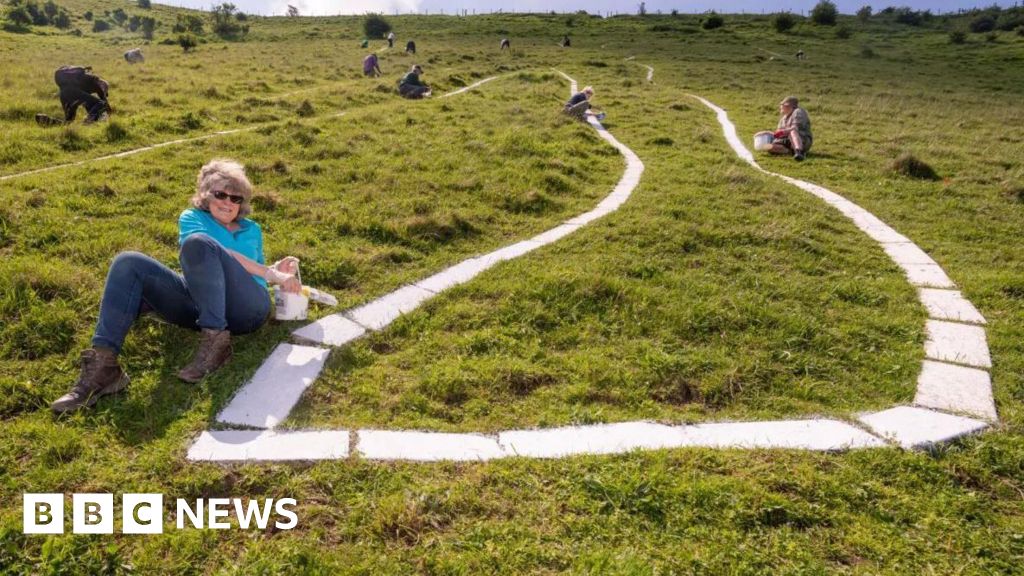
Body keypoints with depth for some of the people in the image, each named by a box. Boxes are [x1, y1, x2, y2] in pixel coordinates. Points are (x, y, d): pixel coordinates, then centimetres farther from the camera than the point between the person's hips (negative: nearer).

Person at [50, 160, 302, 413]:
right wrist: (270, 273, -7)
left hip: (246, 307, -2)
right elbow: (215, 257, -1)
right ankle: (103, 365, -30)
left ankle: (215, 341, -29)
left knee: (197, 242, -26)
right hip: (198, 304, 2)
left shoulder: (252, 229, 27)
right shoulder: (192, 217, 20)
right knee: (128, 263, -17)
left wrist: (276, 272, 5)